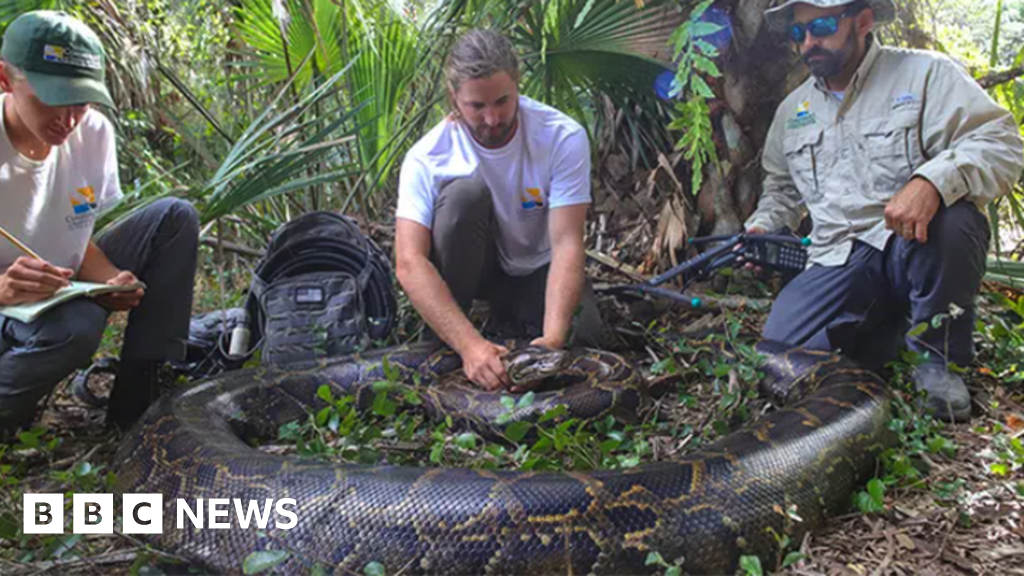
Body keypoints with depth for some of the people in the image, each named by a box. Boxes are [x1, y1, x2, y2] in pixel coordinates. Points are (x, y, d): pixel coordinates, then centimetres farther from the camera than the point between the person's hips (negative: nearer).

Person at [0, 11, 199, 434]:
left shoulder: (93, 133, -8)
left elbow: (79, 239, 2)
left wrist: (111, 282, -19)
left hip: (64, 293, 6)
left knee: (175, 217, -8)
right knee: (75, 328, -39)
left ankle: (137, 398, -9)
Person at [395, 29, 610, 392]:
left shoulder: (563, 137, -24)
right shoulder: (428, 157, -25)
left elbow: (567, 243, -29)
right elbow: (409, 262, -34)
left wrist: (553, 338, -44)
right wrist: (469, 344, -47)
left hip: (537, 267, 1)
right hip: (473, 266, -1)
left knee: (581, 336, -27)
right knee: (466, 192, -32)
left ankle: (509, 312, 8)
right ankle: (443, 346, -18)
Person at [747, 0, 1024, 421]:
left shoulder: (926, 74, -1)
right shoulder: (792, 109, 15)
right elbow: (781, 188, 28)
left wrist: (932, 181, -33)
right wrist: (761, 228, 7)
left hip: (914, 246, -3)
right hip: (838, 263, 4)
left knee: (950, 219, -38)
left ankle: (938, 357, -12)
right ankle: (888, 326, 12)